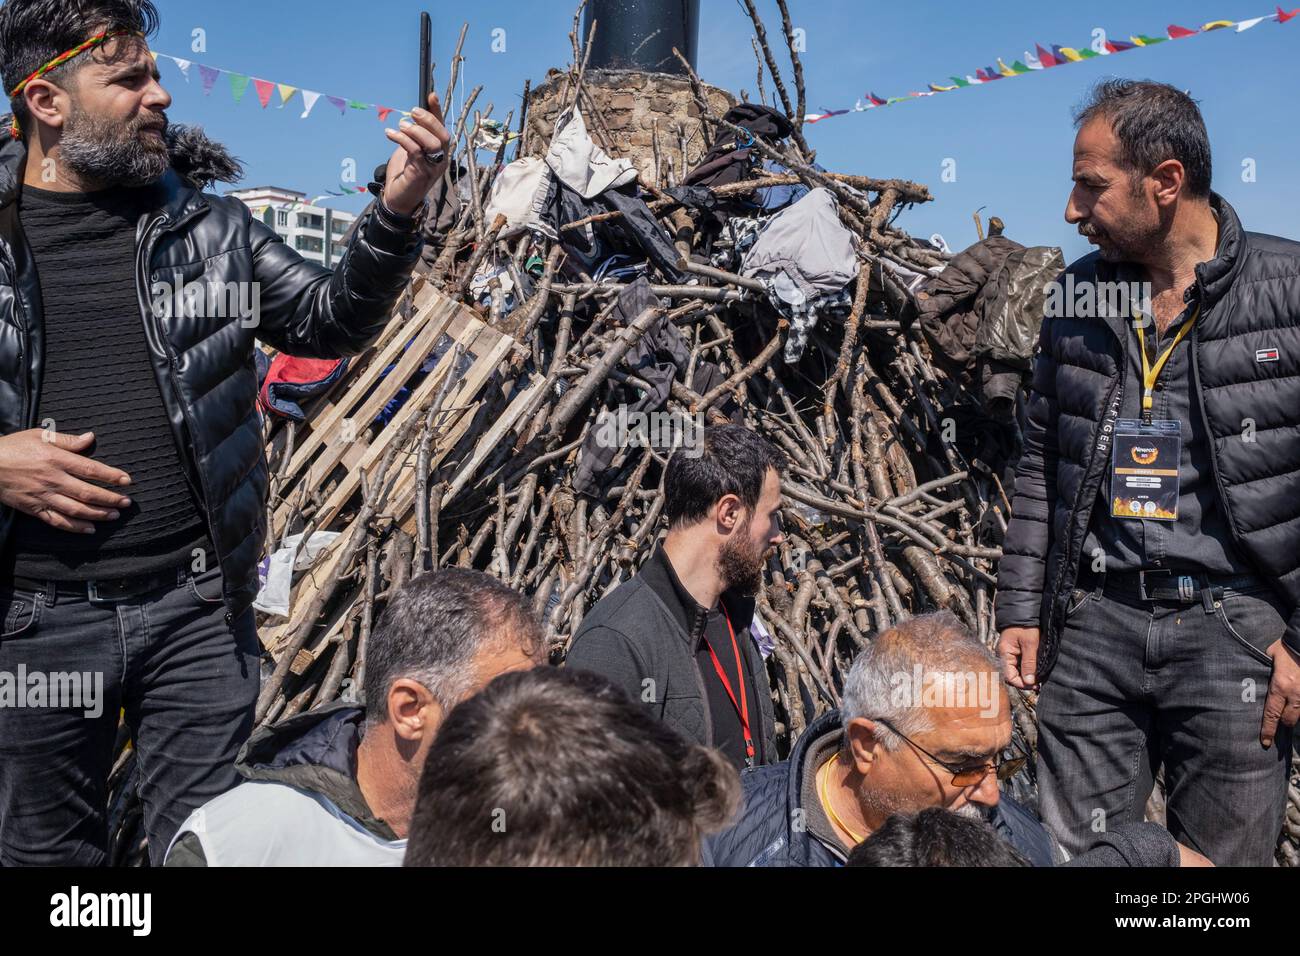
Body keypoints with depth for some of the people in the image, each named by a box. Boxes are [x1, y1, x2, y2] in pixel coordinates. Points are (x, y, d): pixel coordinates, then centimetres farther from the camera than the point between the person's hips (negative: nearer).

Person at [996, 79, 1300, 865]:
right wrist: (1021, 611, 7)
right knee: (1074, 853, 9)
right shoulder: (1078, 297, 7)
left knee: (1226, 857, 9)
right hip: (1094, 624, 3)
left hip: (1236, 629, -3)